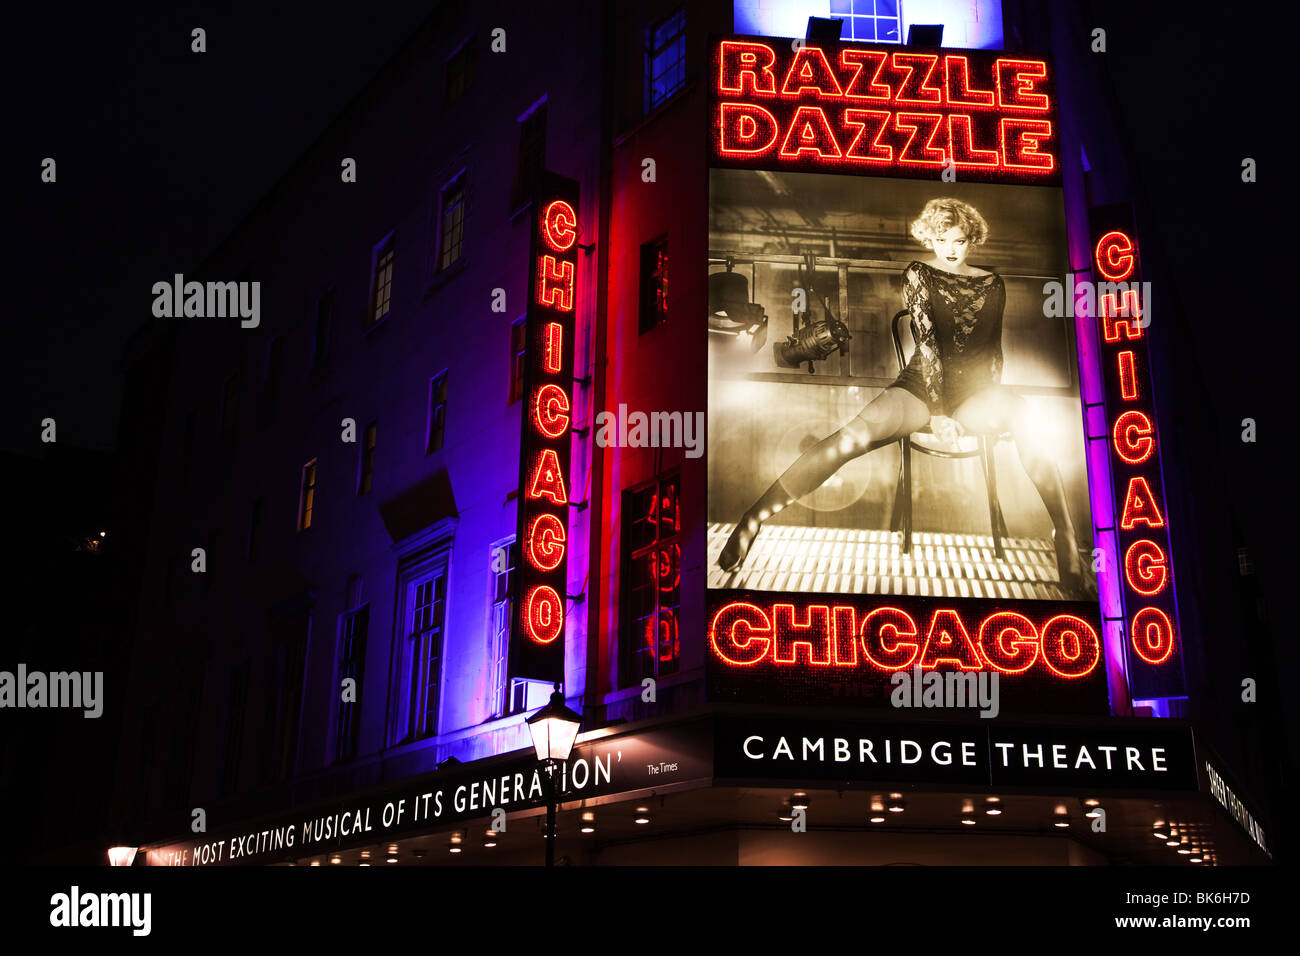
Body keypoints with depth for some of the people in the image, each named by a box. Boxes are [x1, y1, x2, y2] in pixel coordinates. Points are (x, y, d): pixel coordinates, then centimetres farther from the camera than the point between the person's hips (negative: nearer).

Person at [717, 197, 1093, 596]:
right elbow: (926, 342, -7)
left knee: (1022, 412, -35)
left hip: (974, 393, 2)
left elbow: (993, 349, 14)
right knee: (857, 432, -33)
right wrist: (938, 411, -16)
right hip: (922, 386, -2)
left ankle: (1066, 543, -37)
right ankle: (755, 516, -36)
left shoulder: (991, 284, 12)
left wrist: (991, 398, -6)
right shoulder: (918, 275, 3)